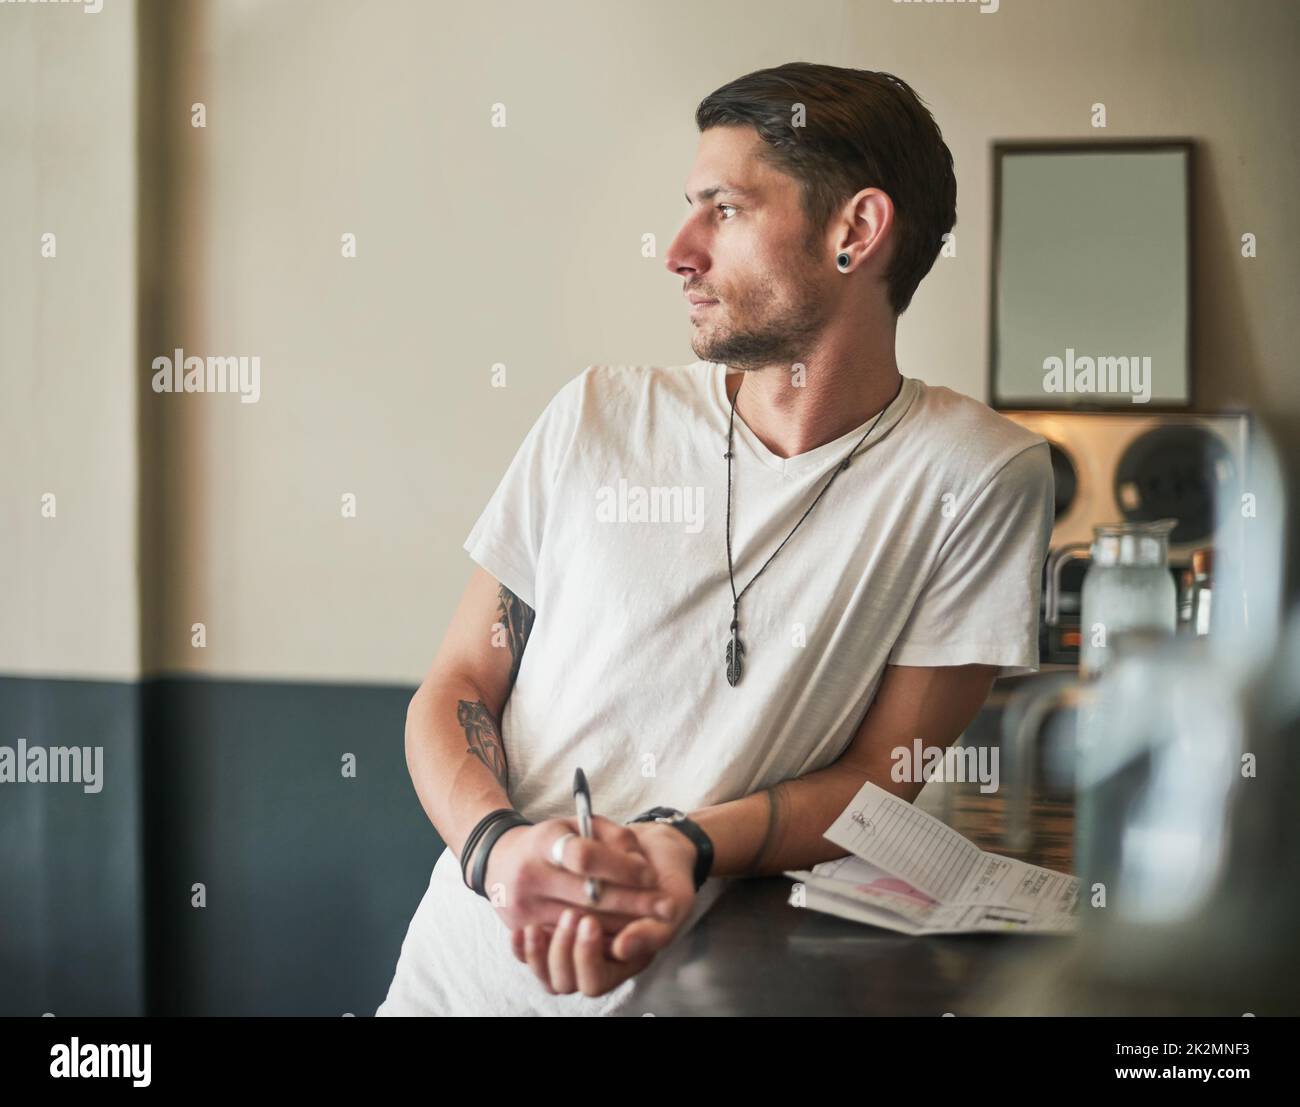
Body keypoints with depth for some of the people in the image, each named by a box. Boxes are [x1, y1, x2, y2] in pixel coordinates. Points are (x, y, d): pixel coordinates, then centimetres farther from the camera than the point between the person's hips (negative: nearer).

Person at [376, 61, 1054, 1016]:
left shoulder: (977, 475, -4)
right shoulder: (600, 418, 4)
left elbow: (880, 778, -2)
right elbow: (454, 691, 5)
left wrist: (685, 847, -18)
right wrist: (499, 845, -15)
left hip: (700, 991, -1)